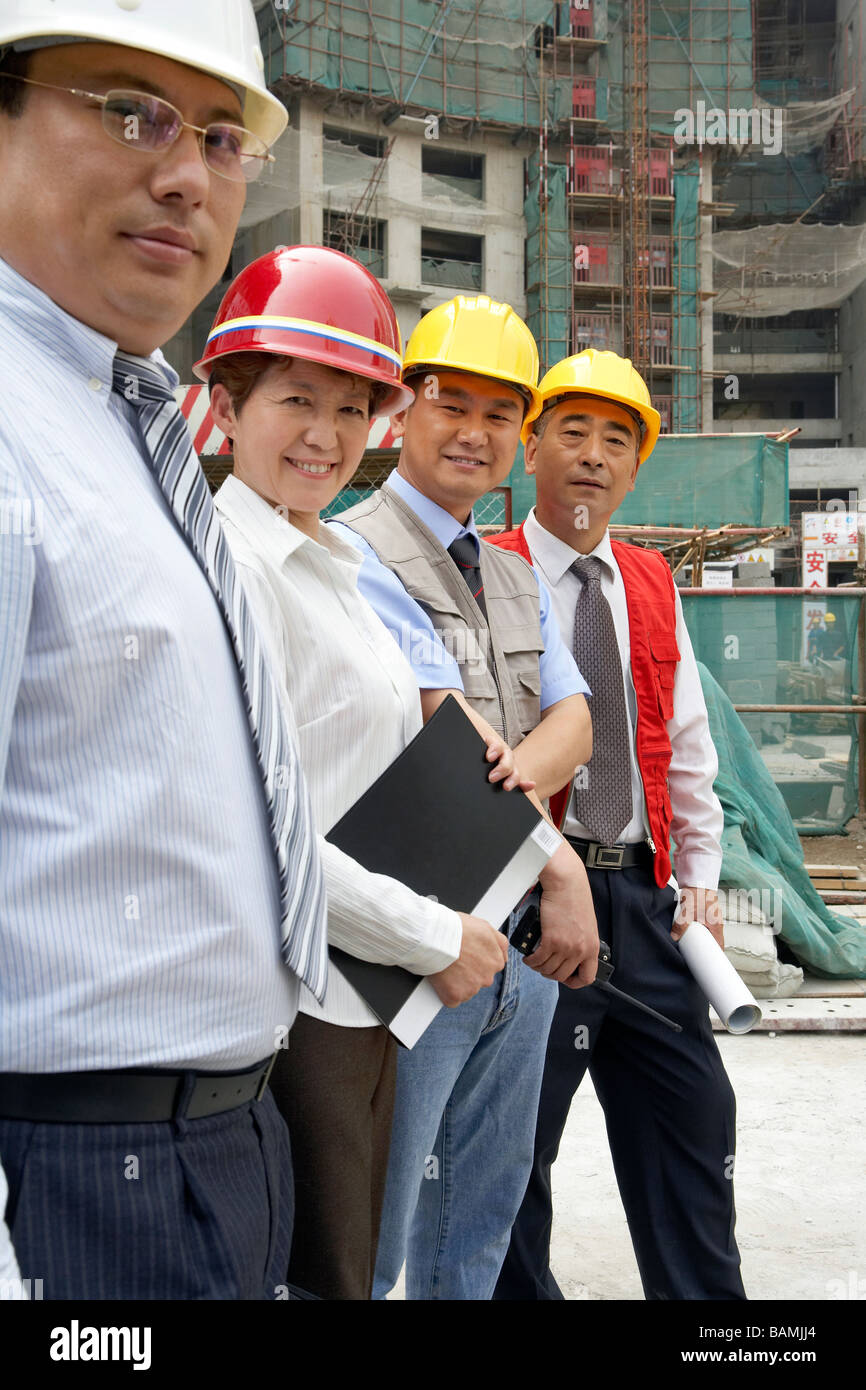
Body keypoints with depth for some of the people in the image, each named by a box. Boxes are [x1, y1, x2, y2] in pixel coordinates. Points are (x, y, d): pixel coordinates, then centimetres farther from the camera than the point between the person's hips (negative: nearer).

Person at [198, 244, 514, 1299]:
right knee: (314, 1278, -1)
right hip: (283, 1004, -9)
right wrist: (431, 938, -13)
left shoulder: (332, 567, 16)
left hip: (361, 997, 9)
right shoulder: (228, 562, -15)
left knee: (347, 1267, 17)